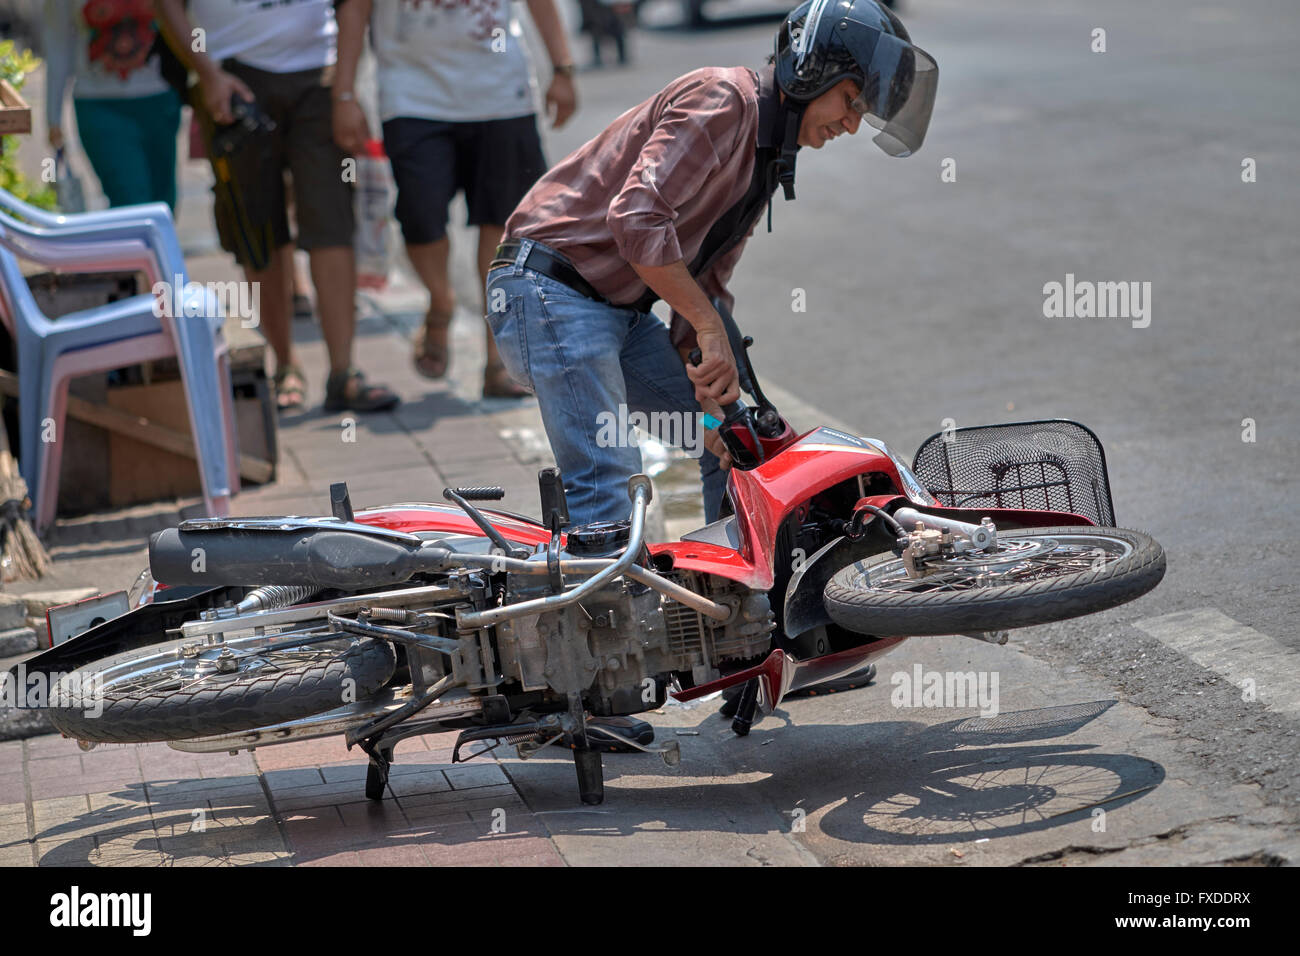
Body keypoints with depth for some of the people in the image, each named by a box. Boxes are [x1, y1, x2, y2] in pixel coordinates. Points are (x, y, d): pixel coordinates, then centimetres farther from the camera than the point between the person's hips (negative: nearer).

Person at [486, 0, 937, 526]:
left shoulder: (769, 157, 16)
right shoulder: (721, 98, -15)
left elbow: (707, 277, 17)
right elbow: (636, 217, -27)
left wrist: (709, 386, 2)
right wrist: (711, 327, -22)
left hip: (622, 310, 10)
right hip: (552, 290, -10)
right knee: (610, 479, -19)